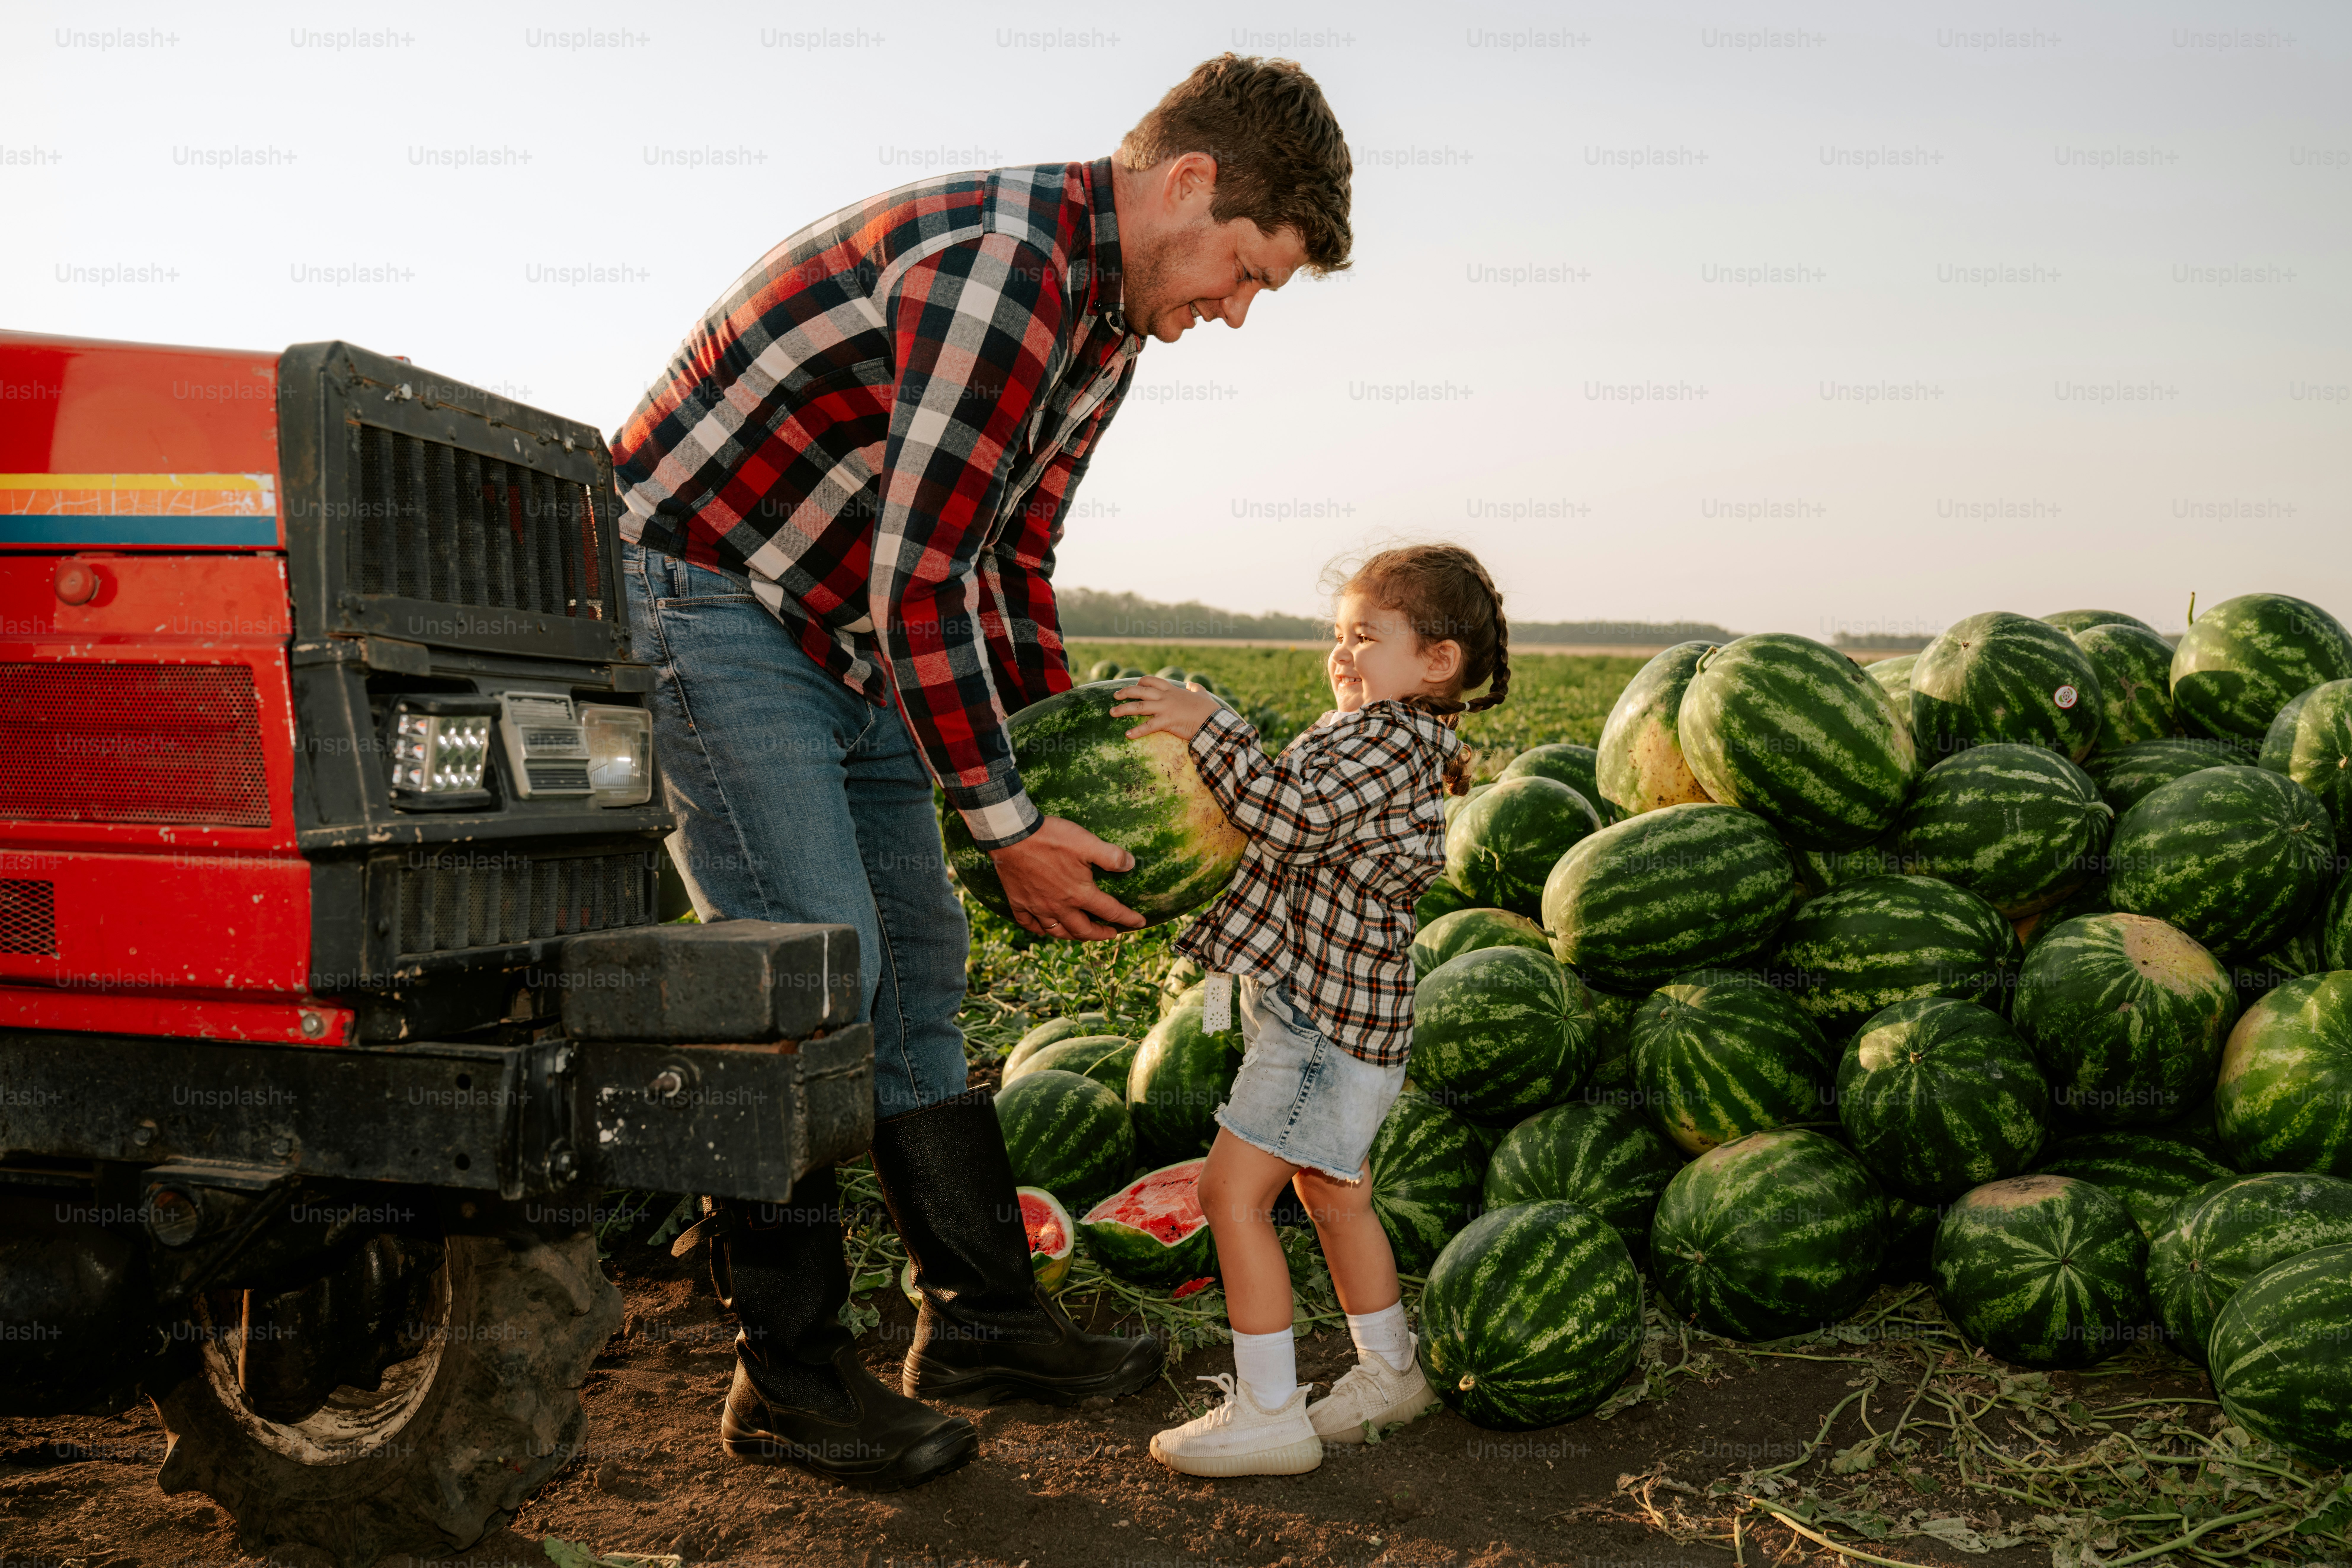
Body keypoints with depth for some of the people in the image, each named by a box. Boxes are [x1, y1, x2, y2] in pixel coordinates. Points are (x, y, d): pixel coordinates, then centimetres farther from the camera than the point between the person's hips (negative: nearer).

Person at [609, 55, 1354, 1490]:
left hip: (844, 629, 10)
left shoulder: (1108, 315, 8)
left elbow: (1007, 562, 13)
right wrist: (1011, 827, -19)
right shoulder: (999, 266, -25)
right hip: (697, 582, -10)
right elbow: (916, 588, -26)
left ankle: (982, 1315, 20)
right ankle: (790, 1375, 0)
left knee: (921, 953, 9)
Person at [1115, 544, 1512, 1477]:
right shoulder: (1362, 733, 17)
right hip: (1333, 1004, 11)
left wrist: (1209, 724, -24)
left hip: (1328, 1011, -11)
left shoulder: (1389, 740, -16)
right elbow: (1298, 832, 21)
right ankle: (1390, 1373, 37)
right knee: (1332, 1193, 22)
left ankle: (1267, 1413, -3)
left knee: (1232, 1189, -9)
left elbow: (1291, 815, -28)